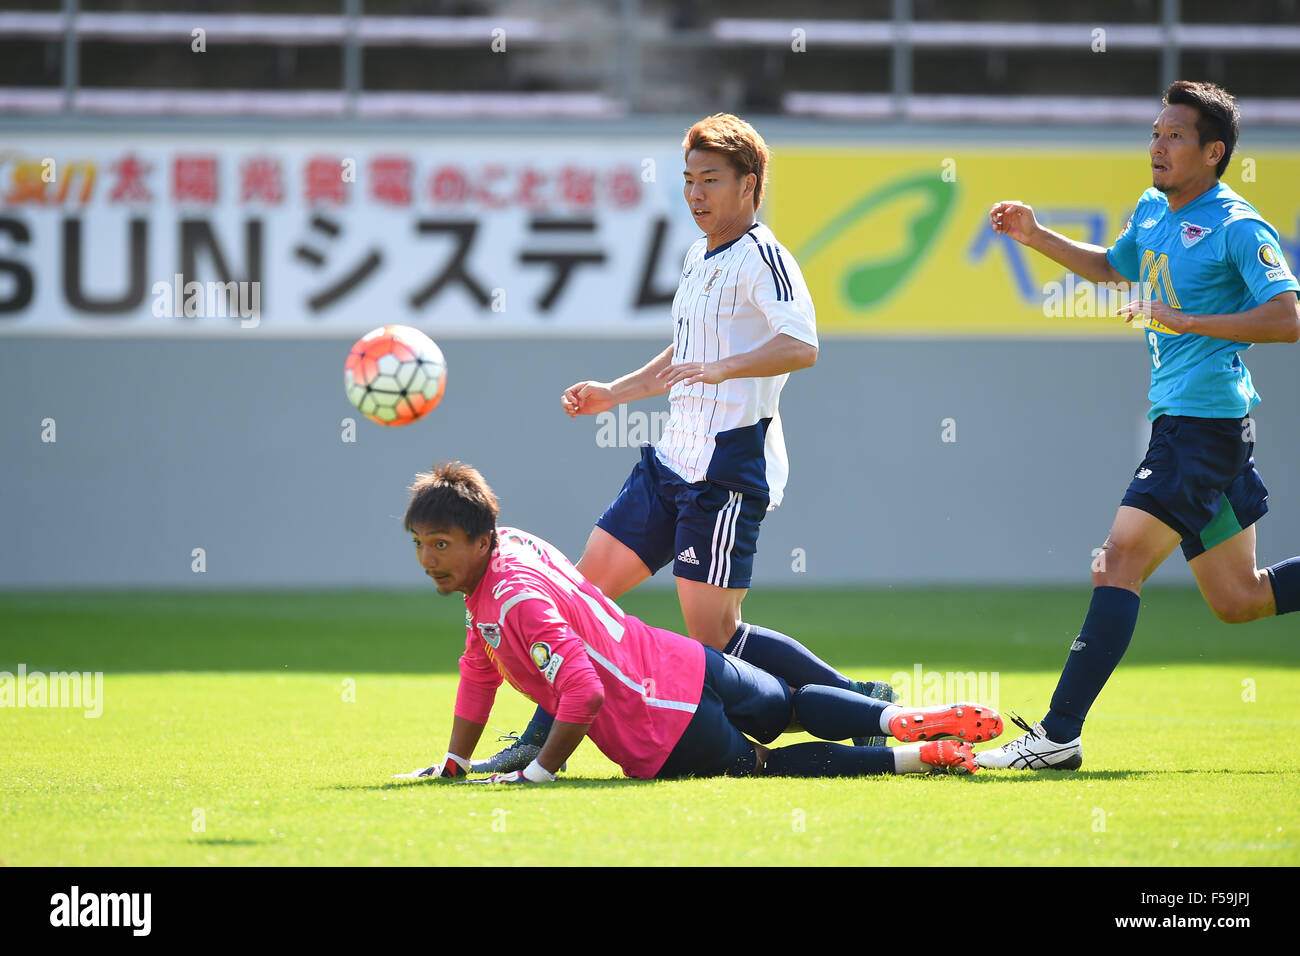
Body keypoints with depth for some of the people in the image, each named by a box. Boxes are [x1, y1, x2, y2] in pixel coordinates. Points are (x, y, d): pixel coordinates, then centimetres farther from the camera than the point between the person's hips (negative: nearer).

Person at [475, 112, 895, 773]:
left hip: (729, 468, -9)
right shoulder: (699, 257, 18)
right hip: (674, 460, 9)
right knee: (587, 586, 8)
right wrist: (614, 394, 29)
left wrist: (722, 369, -41)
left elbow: (801, 346, -29)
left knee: (713, 637, -11)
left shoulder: (761, 258, -12)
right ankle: (541, 740, 16)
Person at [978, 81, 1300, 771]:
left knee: (1121, 560, -17)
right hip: (1177, 421, 10)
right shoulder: (1153, 211, 14)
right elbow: (1111, 266, 35)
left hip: (1204, 421, -10)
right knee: (1238, 600, 14)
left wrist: (1183, 320, -23)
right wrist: (1037, 236, 21)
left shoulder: (1237, 228, -12)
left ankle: (1059, 734, -21)